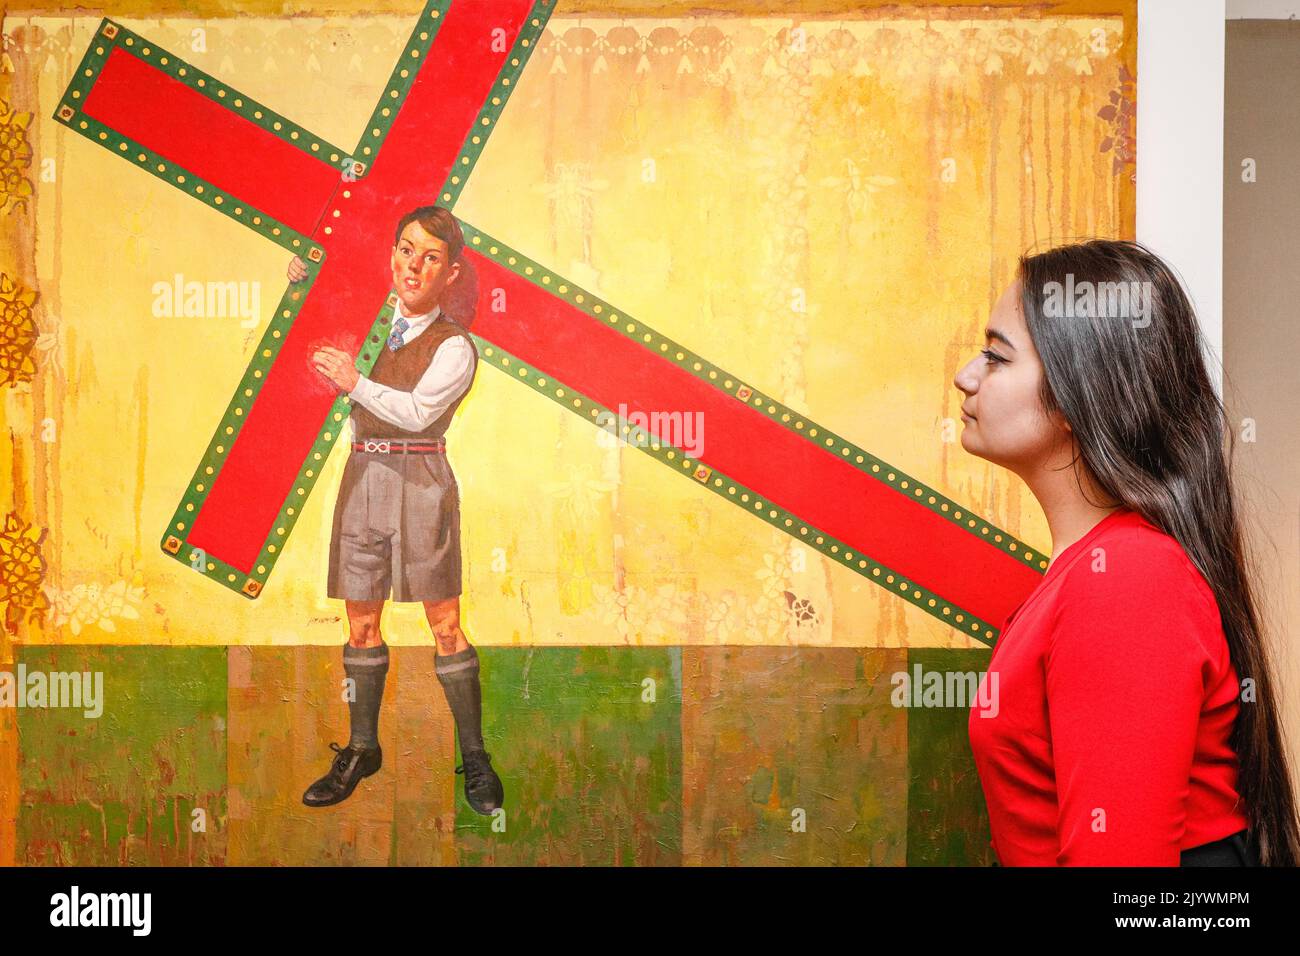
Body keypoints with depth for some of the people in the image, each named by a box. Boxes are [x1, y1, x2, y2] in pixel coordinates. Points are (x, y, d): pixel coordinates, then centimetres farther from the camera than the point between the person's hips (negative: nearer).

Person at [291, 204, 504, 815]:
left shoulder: (454, 346, -3)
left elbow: (418, 411, -17)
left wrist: (355, 382, -15)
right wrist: (304, 284, 10)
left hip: (420, 479, -5)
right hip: (363, 477, 5)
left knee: (445, 625, -3)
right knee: (361, 623, 8)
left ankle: (474, 757, 6)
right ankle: (362, 749, 20)